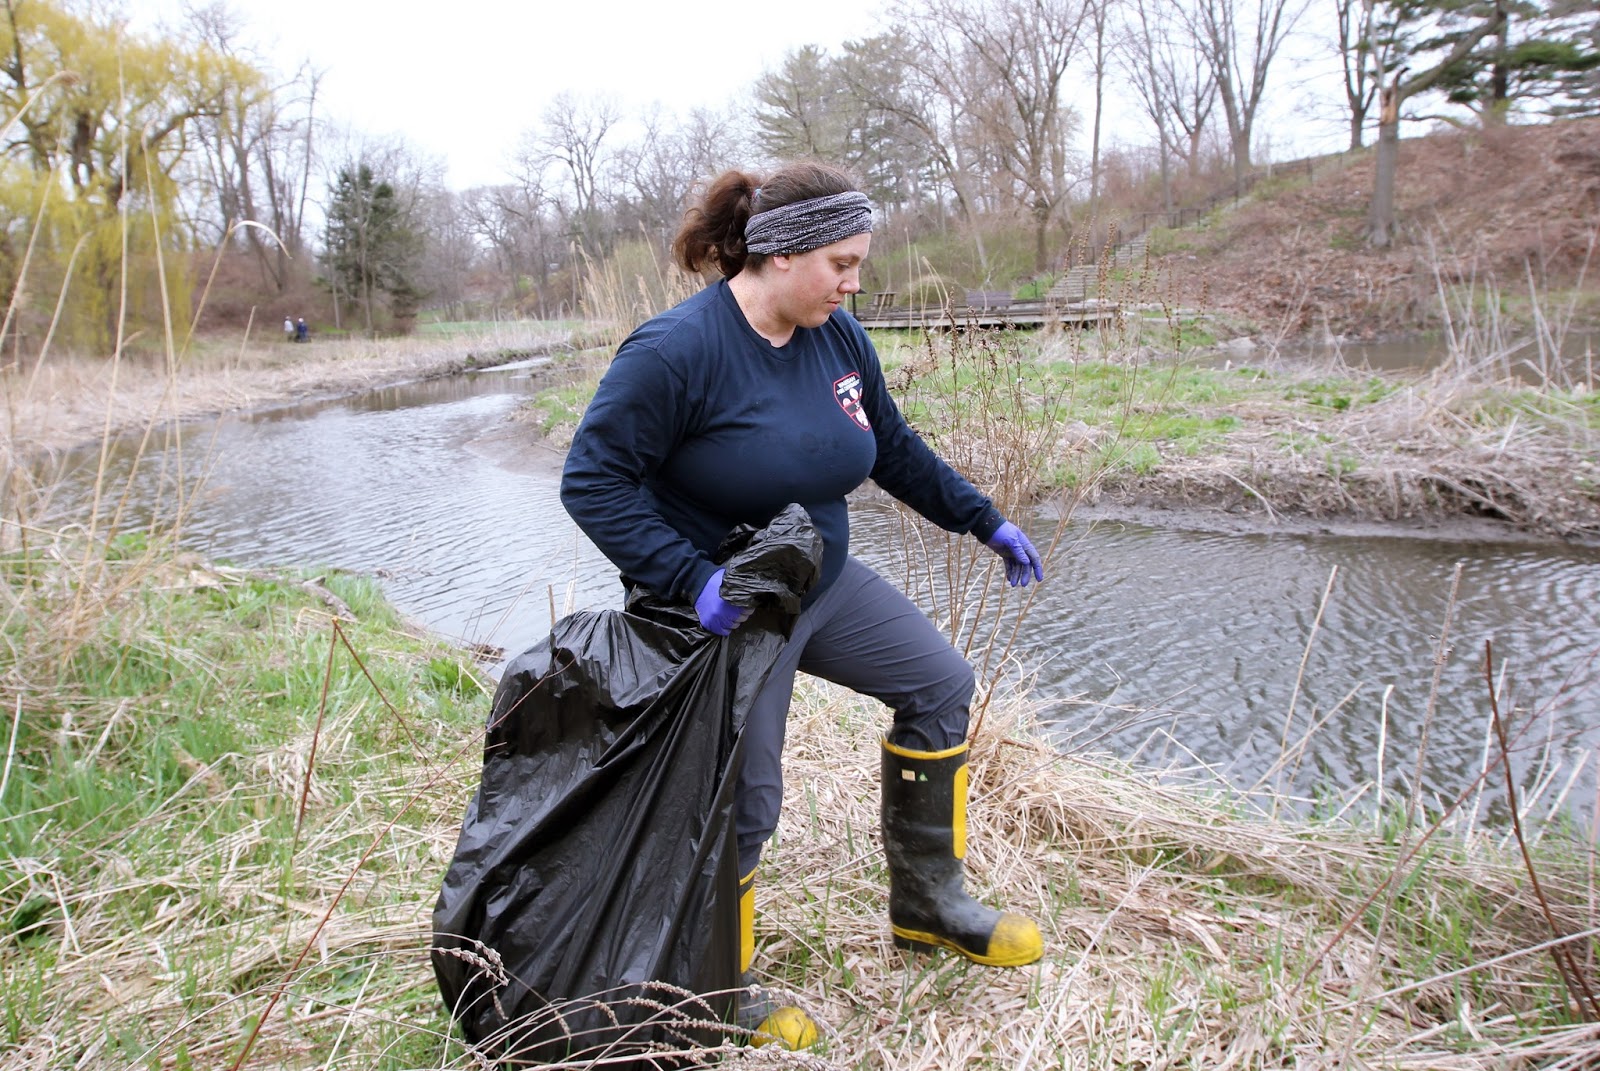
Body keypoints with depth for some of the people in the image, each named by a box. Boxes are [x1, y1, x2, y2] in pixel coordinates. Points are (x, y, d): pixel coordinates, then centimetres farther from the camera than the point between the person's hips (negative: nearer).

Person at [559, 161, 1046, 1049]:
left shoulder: (839, 338, -1)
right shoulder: (677, 351, -24)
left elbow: (895, 450, 13)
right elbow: (592, 481, -22)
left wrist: (985, 523, 14)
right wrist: (691, 578, -31)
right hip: (724, 608, -8)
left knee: (940, 683, 10)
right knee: (742, 803, -1)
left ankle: (927, 903, 26)